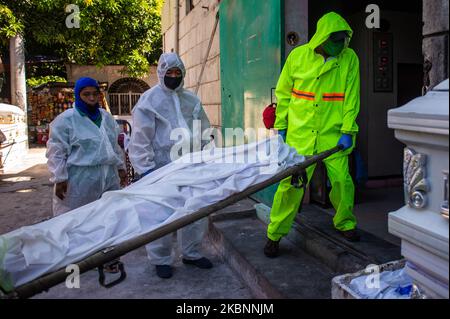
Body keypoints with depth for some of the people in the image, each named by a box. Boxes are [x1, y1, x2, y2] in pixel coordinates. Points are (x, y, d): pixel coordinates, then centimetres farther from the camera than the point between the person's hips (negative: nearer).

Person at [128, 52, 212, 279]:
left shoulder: (191, 100, 12)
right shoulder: (149, 100, -4)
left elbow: (204, 131, 19)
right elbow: (140, 139, -8)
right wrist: (146, 168, -13)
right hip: (162, 168, -5)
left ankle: (192, 253, 30)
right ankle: (161, 260, 21)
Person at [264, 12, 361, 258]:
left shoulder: (350, 58, 2)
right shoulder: (298, 56, 1)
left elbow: (351, 97, 1)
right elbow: (283, 92, 7)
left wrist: (347, 131, -6)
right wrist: (281, 126, 5)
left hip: (333, 133, 1)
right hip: (300, 133, -1)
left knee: (342, 180, 2)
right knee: (291, 183, -3)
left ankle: (344, 223, 31)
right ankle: (275, 234, 13)